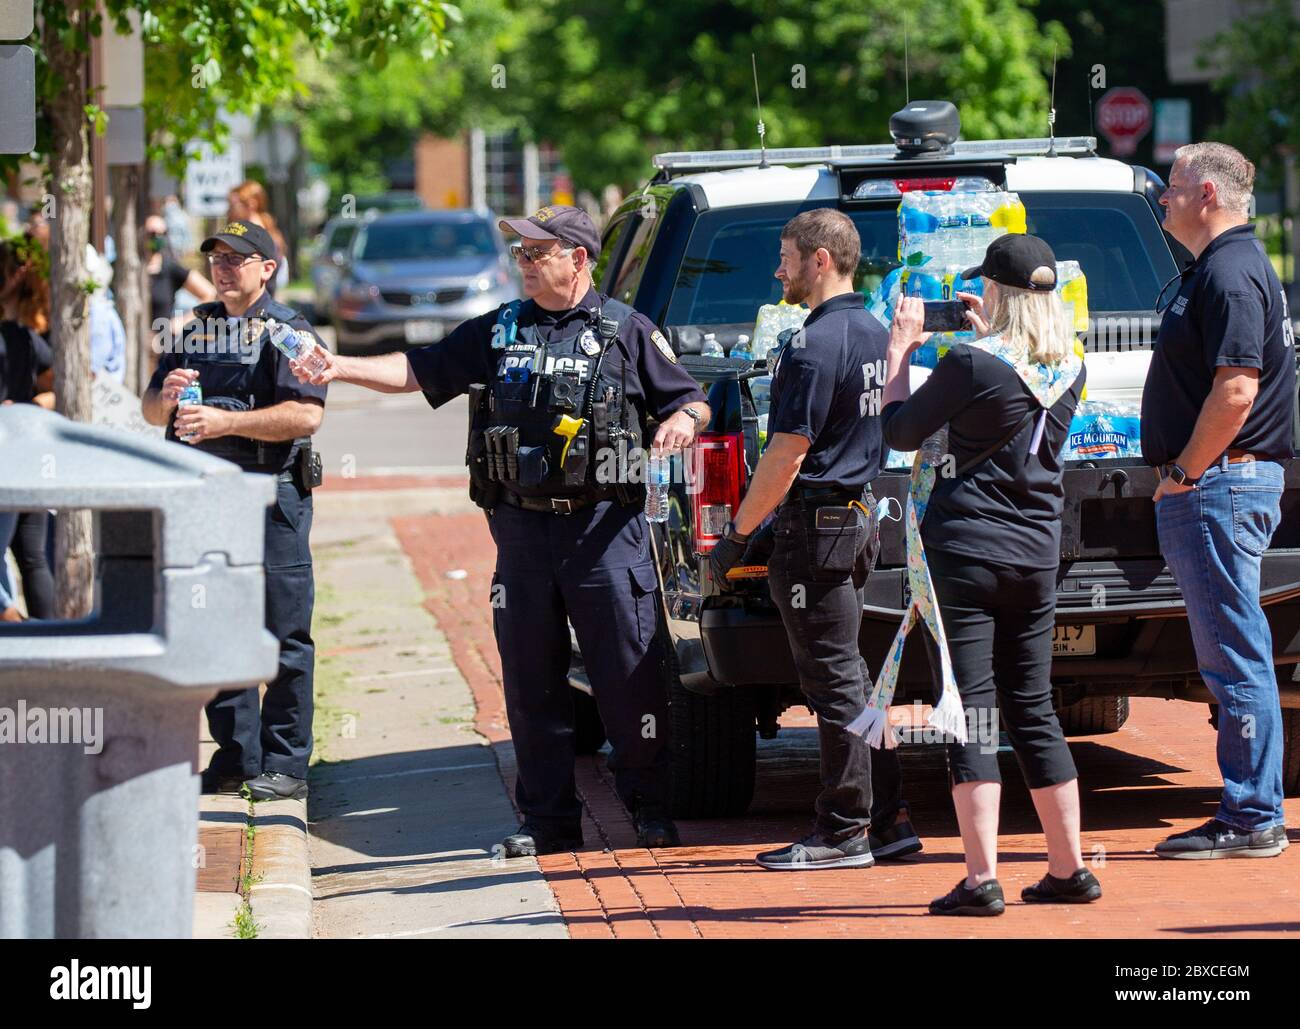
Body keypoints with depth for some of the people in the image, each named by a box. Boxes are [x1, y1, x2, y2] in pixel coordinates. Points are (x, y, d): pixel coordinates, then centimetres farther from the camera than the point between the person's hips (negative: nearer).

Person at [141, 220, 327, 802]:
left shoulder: (288, 331, -4)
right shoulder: (194, 328, 16)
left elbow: (306, 417, -16)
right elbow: (151, 411, 17)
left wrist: (226, 420, -21)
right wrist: (167, 395, -6)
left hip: (271, 497, -6)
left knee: (283, 635, -4)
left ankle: (285, 765, 1)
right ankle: (235, 756, 17)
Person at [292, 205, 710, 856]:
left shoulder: (626, 331, 5)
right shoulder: (497, 332, 14)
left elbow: (691, 399, 8)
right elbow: (419, 370, 11)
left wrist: (682, 421, -15)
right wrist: (340, 368, -1)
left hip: (605, 525, -4)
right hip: (522, 526, 4)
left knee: (629, 670, -3)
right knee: (529, 678, 5)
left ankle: (651, 809, 7)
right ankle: (548, 820, 12)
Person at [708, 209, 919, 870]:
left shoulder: (815, 347, -18)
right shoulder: (873, 334, 11)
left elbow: (786, 455, -20)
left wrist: (736, 535, -12)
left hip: (817, 527, -9)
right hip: (861, 515, 9)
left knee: (833, 679, -4)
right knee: (846, 675, 15)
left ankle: (844, 833, 0)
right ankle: (884, 820, 17)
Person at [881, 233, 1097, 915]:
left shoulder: (973, 364, -14)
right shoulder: (1069, 371, 4)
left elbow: (900, 432, -4)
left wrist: (899, 352, 7)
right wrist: (990, 335, 24)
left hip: (966, 552, -6)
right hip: (1035, 554, 6)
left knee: (971, 715, -5)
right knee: (1032, 711, 15)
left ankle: (981, 880, -10)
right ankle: (1069, 871, 17)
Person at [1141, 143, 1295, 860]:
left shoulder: (1230, 275, -14)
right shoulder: (1217, 269, 19)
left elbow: (1236, 390, -23)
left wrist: (1183, 473, -17)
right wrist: (1181, 478, 17)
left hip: (1220, 484, -11)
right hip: (1217, 486, 11)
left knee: (1235, 659, -8)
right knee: (1234, 659, 12)